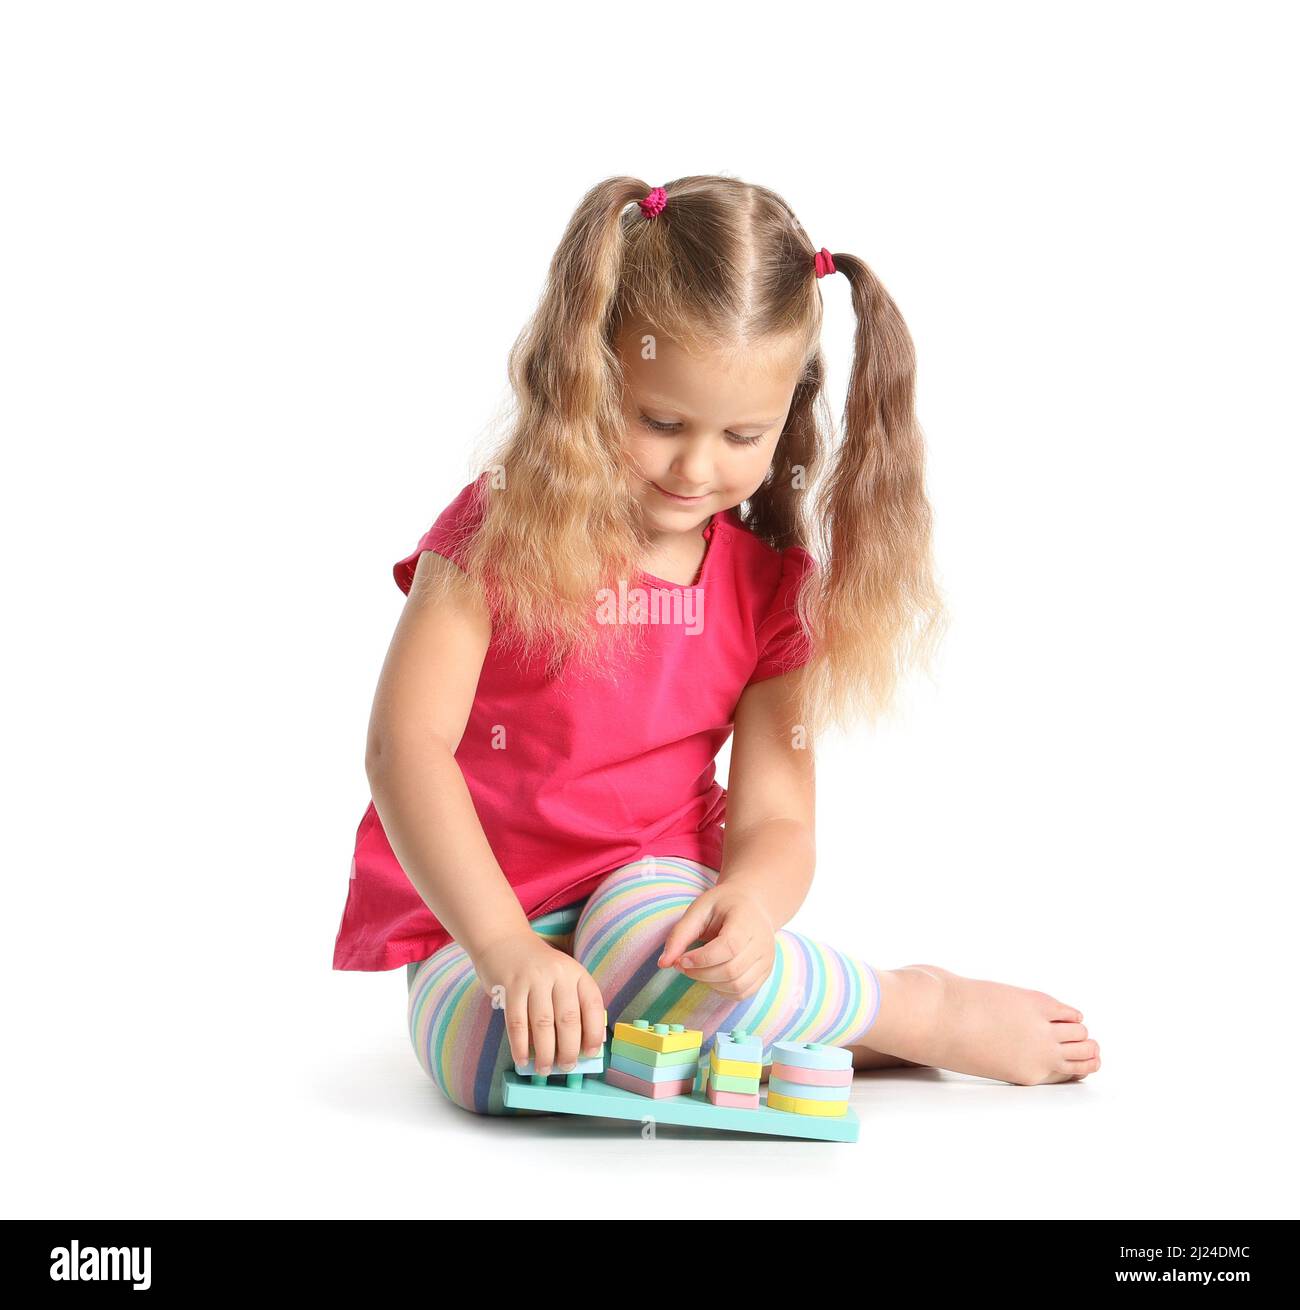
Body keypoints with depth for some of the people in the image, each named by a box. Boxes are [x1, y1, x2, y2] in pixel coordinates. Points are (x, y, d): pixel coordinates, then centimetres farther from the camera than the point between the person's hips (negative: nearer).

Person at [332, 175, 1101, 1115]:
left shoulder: (771, 586, 1)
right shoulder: (502, 529, -9)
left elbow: (774, 816, -5)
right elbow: (406, 744, -18)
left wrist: (750, 901, -31)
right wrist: (508, 948, -32)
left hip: (666, 904, 2)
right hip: (475, 947, -2)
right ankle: (932, 1015, -12)